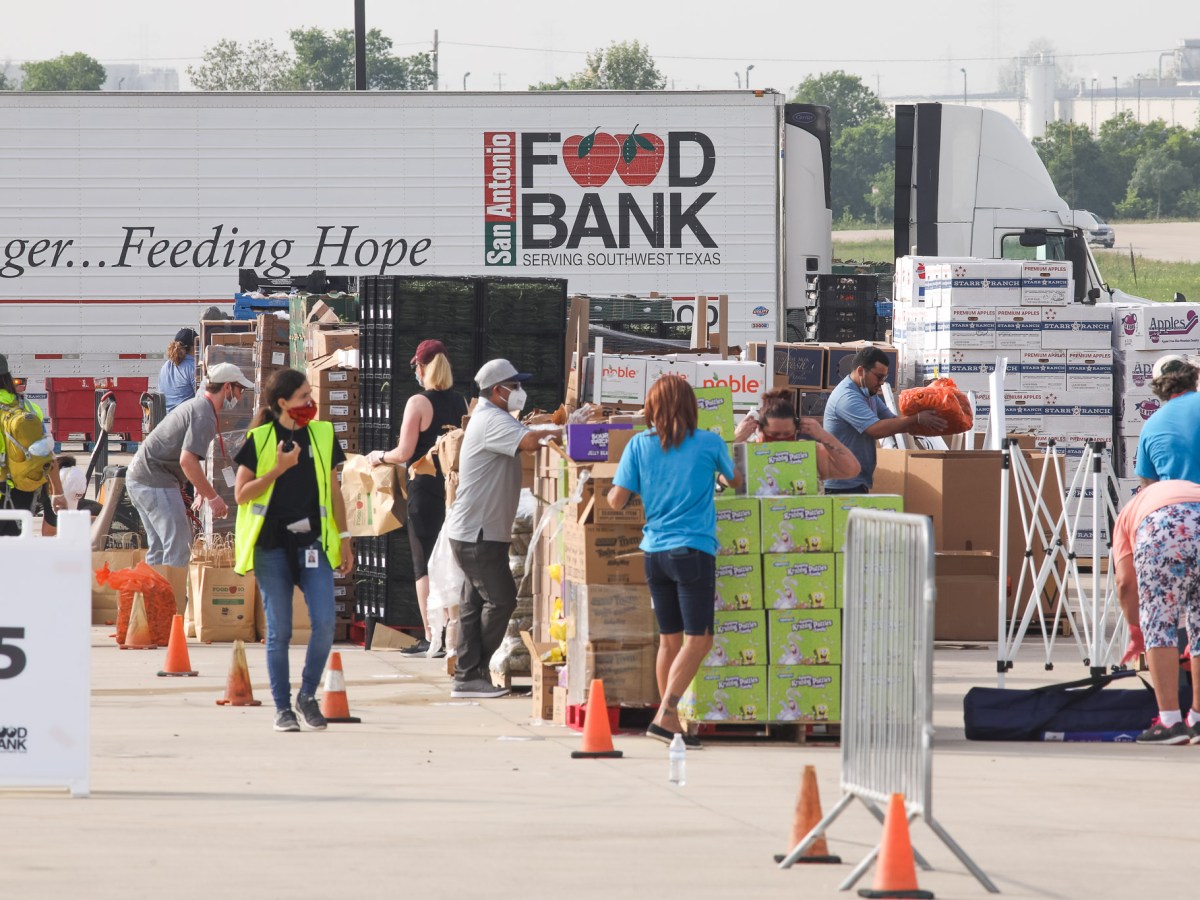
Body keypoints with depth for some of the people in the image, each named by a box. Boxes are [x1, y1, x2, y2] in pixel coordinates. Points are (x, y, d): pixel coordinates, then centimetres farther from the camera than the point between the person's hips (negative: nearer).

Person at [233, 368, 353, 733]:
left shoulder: (322, 435, 9)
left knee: (324, 623, -10)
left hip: (312, 542, 2)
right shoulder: (260, 439, 0)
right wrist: (278, 469, -12)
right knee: (279, 630, 1)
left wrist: (344, 537, 12)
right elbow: (241, 494, -2)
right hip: (271, 545, -2)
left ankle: (308, 695, 10)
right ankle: (282, 707, 10)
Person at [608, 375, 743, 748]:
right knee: (698, 639, -4)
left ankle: (670, 720, 15)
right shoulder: (709, 444, -2)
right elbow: (736, 481, 16)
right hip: (694, 550, -4)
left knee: (669, 639, 13)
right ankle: (665, 716, -16)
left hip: (654, 552, 4)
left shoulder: (639, 445, 2)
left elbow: (617, 500, -1)